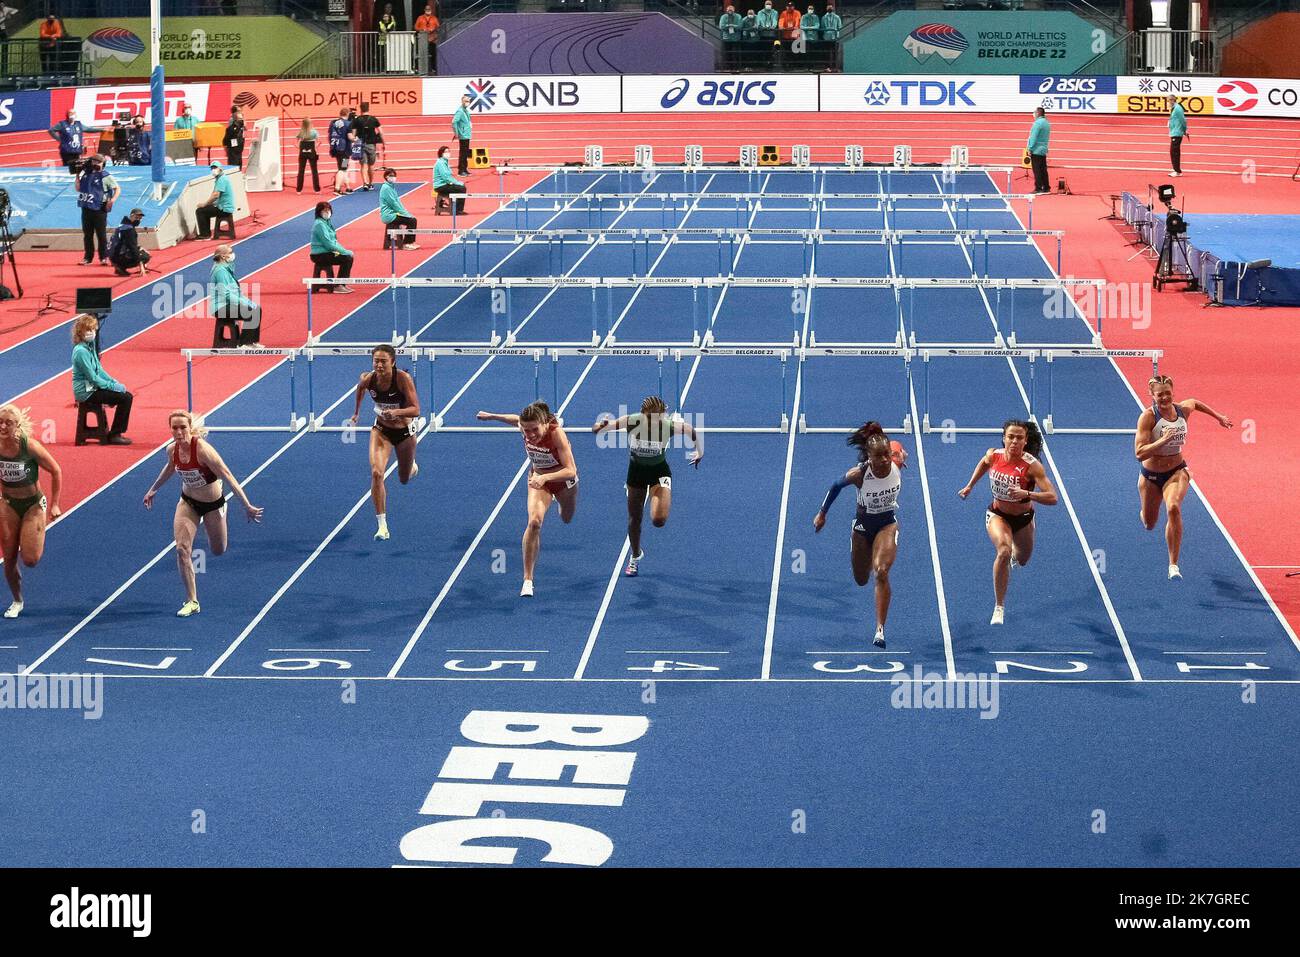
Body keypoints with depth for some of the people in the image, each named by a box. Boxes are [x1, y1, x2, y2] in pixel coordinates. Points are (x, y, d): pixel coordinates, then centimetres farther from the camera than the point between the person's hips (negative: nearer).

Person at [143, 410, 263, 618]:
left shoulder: (202, 449, -31)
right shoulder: (173, 449, -14)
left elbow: (227, 476, -29)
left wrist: (247, 505, -31)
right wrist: (153, 490, 23)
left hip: (213, 503, -3)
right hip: (188, 502, 3)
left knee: (218, 551, 15)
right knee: (182, 549, -13)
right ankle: (192, 602, -3)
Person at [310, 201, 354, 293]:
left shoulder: (327, 223, 14)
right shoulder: (319, 224, -17)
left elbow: (333, 241, 16)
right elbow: (328, 244, -22)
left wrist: (345, 251, 0)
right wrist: (345, 251, -17)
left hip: (326, 253, 10)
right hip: (320, 255, -10)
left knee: (349, 256, 7)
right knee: (346, 259, -18)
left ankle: (343, 285, 11)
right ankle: (337, 286, -12)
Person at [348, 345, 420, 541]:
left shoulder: (403, 378, -28)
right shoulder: (367, 378, -18)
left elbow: (416, 410, -29)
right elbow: (360, 388, 8)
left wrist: (396, 412, -46)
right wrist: (357, 412, 19)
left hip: (404, 431, -1)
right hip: (381, 430, 1)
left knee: (404, 479, 18)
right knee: (376, 473, -21)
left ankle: (412, 466, 58)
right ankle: (382, 526, -17)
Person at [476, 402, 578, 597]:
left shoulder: (557, 433, -38)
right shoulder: (525, 427, -26)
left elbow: (571, 470, -42)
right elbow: (517, 420, 2)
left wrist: (545, 477, -56)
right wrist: (492, 416, 11)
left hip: (563, 480, -1)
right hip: (539, 479, 1)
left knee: (566, 519, 28)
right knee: (534, 521, -24)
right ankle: (527, 580, -20)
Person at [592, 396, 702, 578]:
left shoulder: (669, 426, -27)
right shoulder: (632, 422, -27)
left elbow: (692, 430, -5)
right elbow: (596, 430, -23)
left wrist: (700, 452, 12)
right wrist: (602, 425, -48)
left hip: (660, 470, -2)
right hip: (636, 469, 2)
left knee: (659, 520, -20)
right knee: (634, 519, 13)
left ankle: (665, 502, 18)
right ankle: (635, 556, 40)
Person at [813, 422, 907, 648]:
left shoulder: (897, 464, -24)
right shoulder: (859, 474, -29)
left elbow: (902, 452, 1)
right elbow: (836, 486, -9)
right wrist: (822, 513, 1)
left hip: (887, 524, 0)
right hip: (863, 526, 0)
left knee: (881, 573, -23)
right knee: (861, 580, 18)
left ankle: (880, 629, -19)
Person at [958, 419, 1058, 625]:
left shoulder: (1032, 465, -28)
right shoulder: (993, 455, -18)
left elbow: (1052, 498, -34)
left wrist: (1026, 494, -47)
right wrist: (970, 486, 12)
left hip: (1023, 519, 0)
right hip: (997, 515, 0)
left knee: (1022, 560, 24)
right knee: (1004, 551, -30)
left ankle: (1015, 553, 66)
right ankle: (999, 607, -22)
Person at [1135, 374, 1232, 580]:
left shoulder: (1183, 409, -9)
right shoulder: (1148, 417, -22)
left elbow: (1195, 402, 19)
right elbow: (1140, 453, -30)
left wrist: (1218, 417, 24)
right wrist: (1163, 440, -41)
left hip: (1176, 472, 1)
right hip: (1151, 476, -1)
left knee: (1173, 508, -30)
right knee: (1149, 524, 16)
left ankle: (1173, 565, -25)